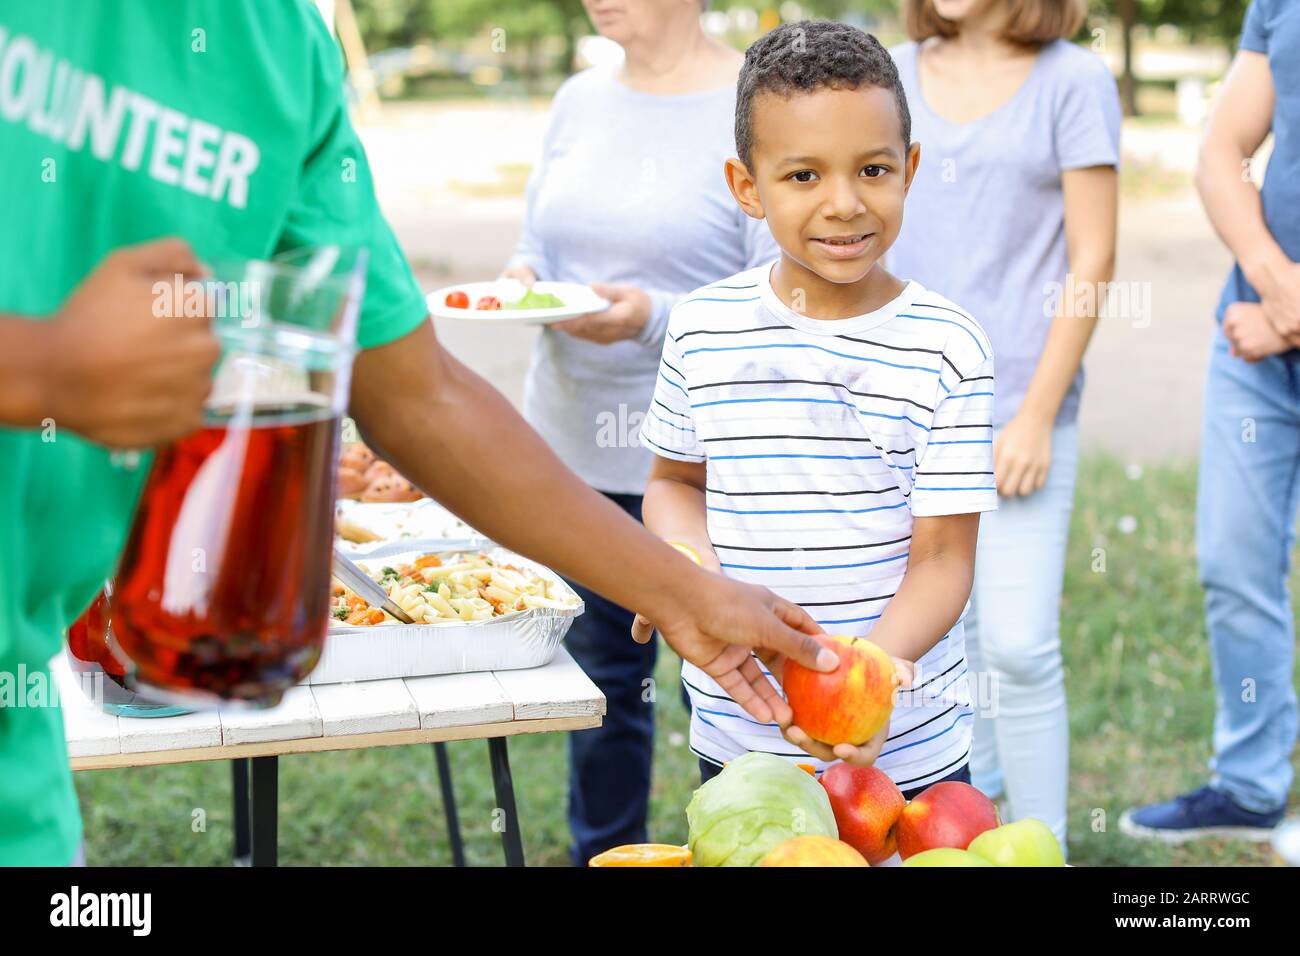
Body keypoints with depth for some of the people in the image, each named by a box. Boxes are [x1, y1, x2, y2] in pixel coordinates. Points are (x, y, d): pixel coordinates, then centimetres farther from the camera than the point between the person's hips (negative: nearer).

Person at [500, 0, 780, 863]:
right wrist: (523, 276, -3)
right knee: (599, 672, 19)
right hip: (575, 441, 6)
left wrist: (655, 318, -24)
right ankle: (604, 854, 35)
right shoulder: (581, 99, 9)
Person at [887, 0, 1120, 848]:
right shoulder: (897, 76, 10)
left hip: (1015, 407, -4)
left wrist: (1037, 417, -10)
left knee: (1018, 646, -7)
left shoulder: (1072, 81, -3)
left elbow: (1092, 260, -5)